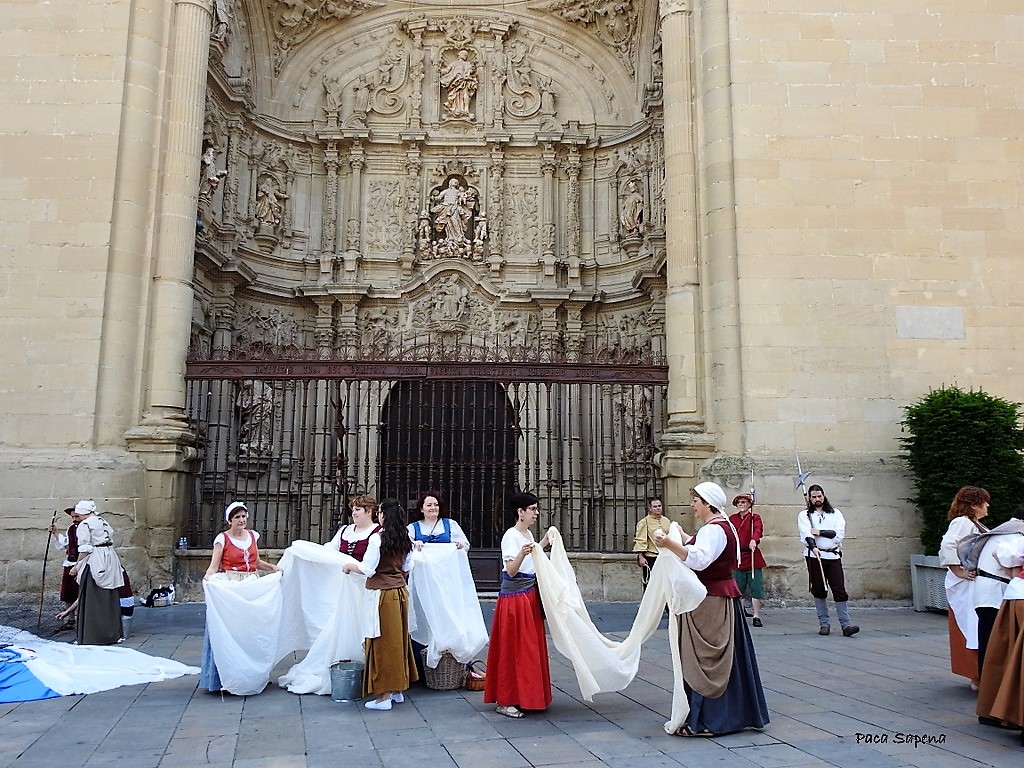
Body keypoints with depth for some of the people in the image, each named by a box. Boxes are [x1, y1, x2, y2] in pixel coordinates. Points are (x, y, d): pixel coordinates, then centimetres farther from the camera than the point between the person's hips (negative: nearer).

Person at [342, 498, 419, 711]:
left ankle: (383, 696, 7)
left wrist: (349, 566, 2)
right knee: (399, 639, 15)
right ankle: (398, 690, 25)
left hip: (383, 593, -7)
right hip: (400, 591, 7)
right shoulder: (404, 539, 5)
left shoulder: (377, 538, -16)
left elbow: (367, 569, -15)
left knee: (383, 642, 1)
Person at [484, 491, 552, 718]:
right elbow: (511, 570, -24)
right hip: (513, 597, -9)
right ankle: (504, 701, 7)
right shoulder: (511, 536, -15)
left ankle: (527, 696, 25)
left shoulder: (528, 534, 11)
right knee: (512, 649, -3)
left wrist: (544, 542, 24)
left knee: (531, 647, 13)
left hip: (530, 595, 9)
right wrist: (521, 554, -41)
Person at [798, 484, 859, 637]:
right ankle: (824, 624, 12)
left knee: (840, 591, -6)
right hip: (814, 556, -1)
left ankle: (846, 625, -6)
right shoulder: (804, 515, 6)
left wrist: (820, 532, -8)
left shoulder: (835, 514, 12)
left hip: (834, 556, 1)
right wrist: (813, 547, -29)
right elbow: (806, 534, -12)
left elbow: (840, 533, -3)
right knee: (819, 591, 3)